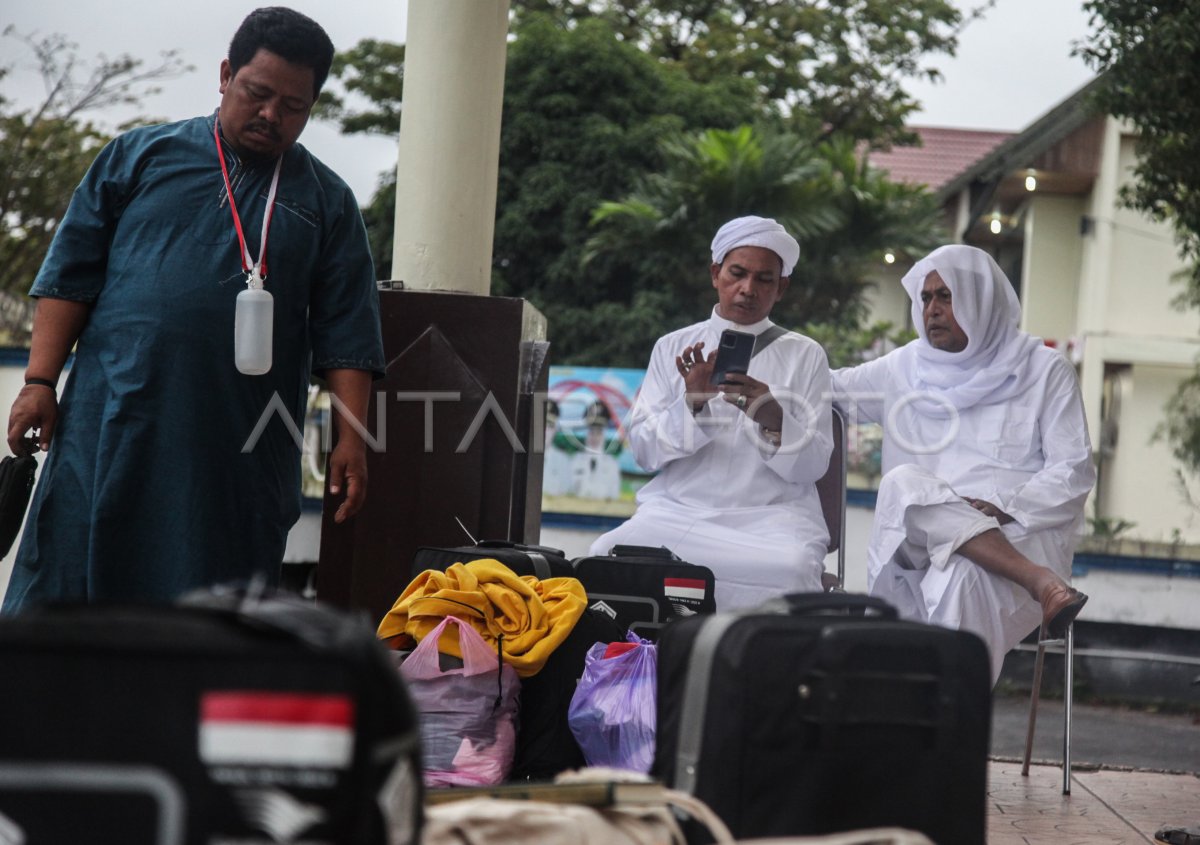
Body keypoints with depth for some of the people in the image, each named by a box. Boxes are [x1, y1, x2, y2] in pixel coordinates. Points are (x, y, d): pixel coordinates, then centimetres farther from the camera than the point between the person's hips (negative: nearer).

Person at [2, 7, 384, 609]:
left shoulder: (326, 202, 11)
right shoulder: (139, 156, 10)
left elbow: (345, 334, 7)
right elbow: (69, 276, 8)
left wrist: (351, 441, -1)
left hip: (242, 458, 1)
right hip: (110, 435, 0)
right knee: (63, 584, -2)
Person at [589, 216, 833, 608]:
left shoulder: (805, 356, 10)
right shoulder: (673, 347, 14)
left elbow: (813, 465, 2)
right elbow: (643, 449, 4)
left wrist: (772, 418, -18)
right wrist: (691, 403, -14)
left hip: (769, 515, -1)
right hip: (679, 509, 1)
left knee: (792, 567, -35)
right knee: (608, 553, -29)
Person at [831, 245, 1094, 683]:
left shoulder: (1044, 369, 6)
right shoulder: (906, 367, 18)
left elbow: (1072, 471, 0)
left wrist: (1003, 511, -16)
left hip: (1018, 536, -4)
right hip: (919, 538, 4)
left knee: (963, 578, -39)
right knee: (903, 485, -32)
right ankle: (1040, 582, -40)